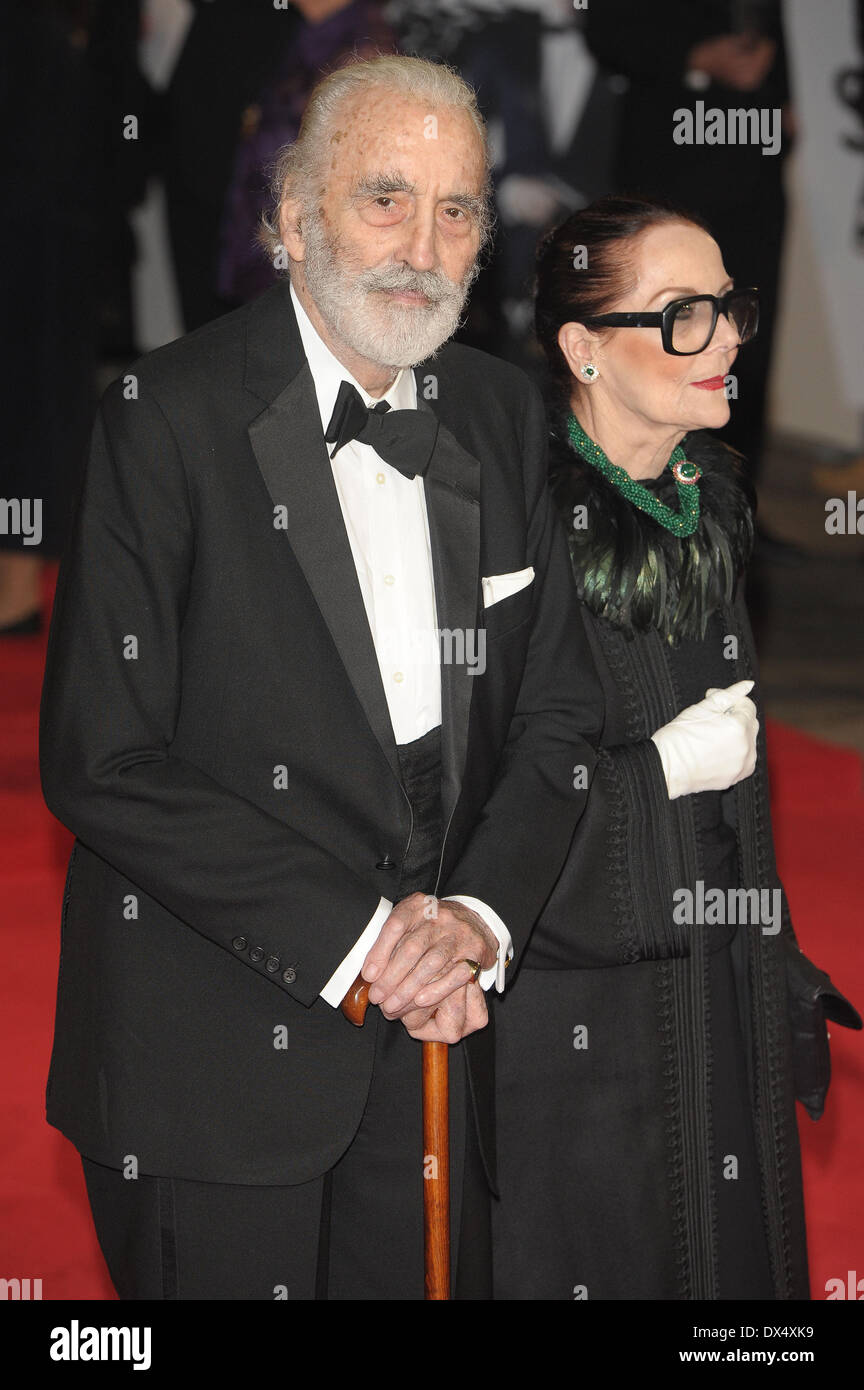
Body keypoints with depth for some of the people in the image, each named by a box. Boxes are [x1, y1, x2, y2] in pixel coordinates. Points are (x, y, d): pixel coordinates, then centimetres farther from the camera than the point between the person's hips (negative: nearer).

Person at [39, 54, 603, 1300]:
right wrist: (353, 936, -17)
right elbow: (102, 760, -15)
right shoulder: (172, 414, -11)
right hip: (211, 1056, -5)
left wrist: (479, 915, -9)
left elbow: (559, 710, 10)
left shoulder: (503, 416, 8)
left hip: (431, 1030, 5)